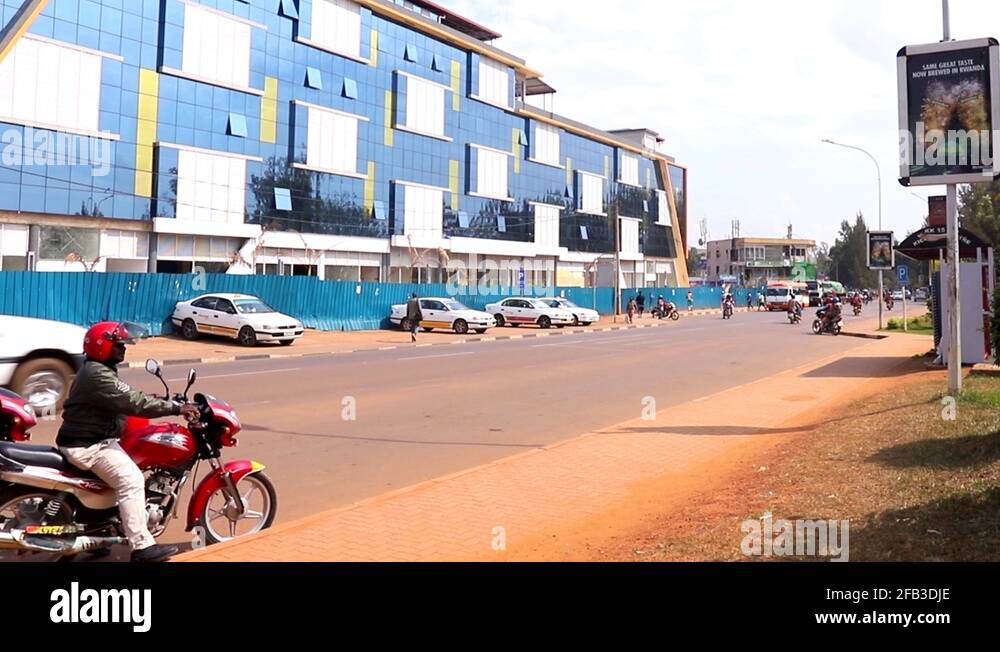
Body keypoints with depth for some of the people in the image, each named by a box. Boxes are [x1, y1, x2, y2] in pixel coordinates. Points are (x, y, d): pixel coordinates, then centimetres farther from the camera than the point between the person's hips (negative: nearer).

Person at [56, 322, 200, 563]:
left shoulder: (97, 369, 14)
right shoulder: (97, 375, -21)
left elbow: (129, 397, 16)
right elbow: (133, 402, -28)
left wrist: (170, 405, 10)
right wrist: (176, 409, -27)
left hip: (90, 438, 11)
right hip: (87, 445, -11)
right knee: (131, 480, -21)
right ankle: (142, 547, -23)